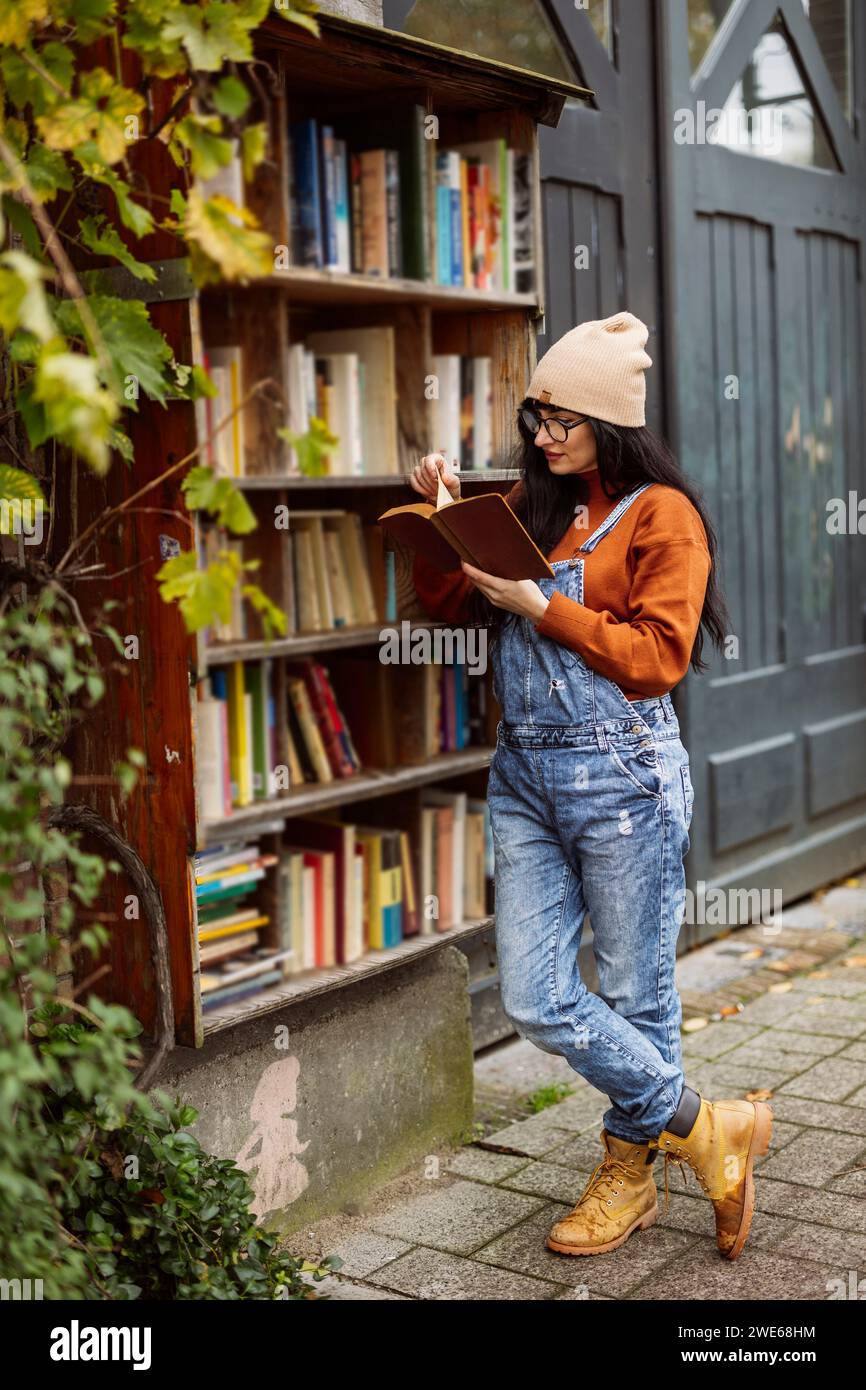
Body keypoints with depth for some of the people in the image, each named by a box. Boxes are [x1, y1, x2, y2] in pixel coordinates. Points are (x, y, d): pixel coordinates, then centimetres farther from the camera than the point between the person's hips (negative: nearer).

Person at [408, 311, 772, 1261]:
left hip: (621, 774, -6)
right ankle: (705, 1130, 20)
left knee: (635, 996, 6)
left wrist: (543, 607, -15)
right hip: (524, 773, 6)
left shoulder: (661, 513, -3)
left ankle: (629, 1173, 27)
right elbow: (448, 604, 18)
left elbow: (657, 656, -11)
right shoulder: (529, 504, 14)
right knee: (534, 1001, 3)